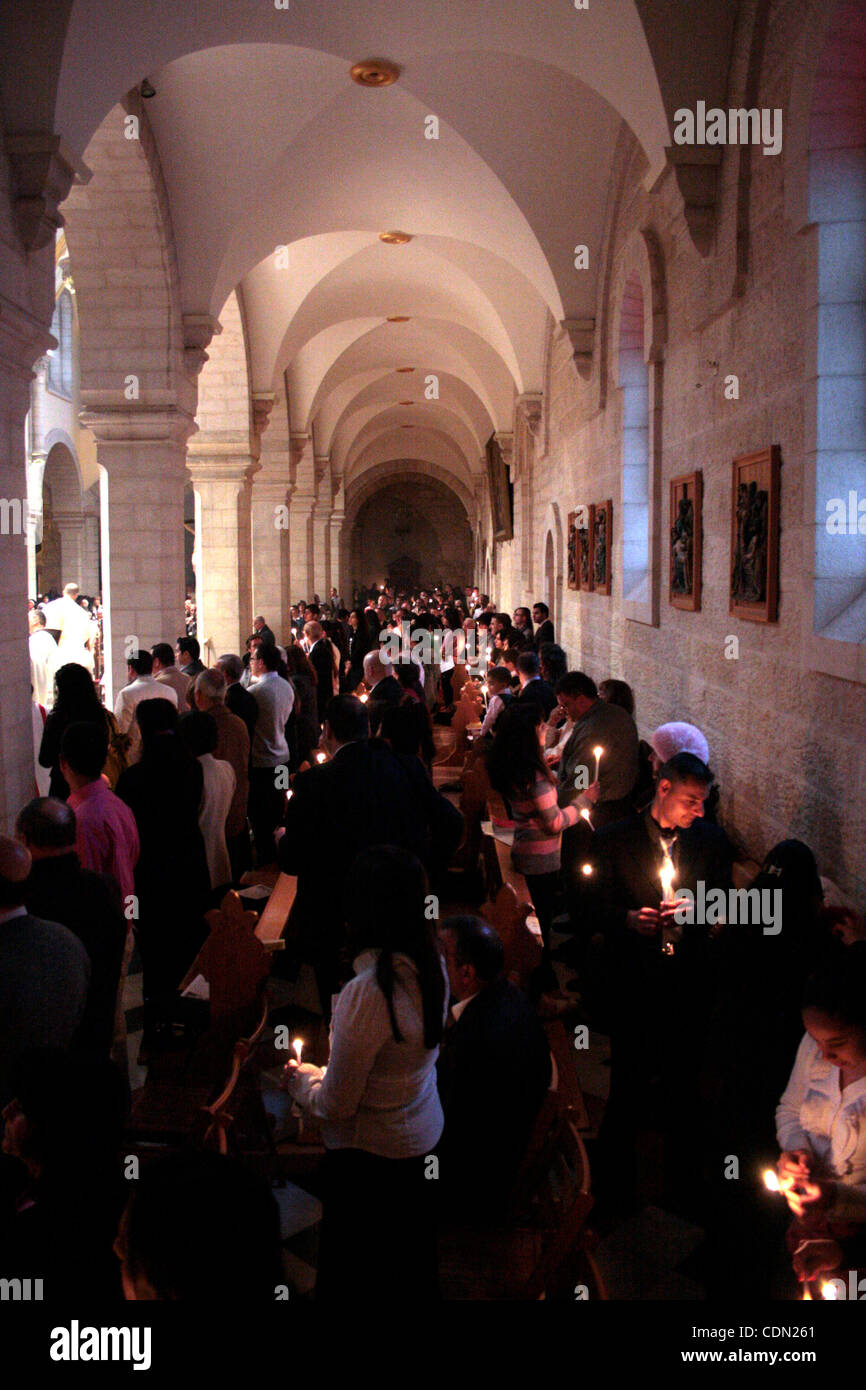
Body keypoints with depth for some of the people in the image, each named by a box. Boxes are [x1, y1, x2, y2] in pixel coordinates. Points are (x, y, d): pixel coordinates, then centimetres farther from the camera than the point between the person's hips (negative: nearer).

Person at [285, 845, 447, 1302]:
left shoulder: (366, 994, -34)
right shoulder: (433, 967, -11)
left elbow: (336, 1105, -23)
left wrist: (300, 1079, -1)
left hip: (369, 1150, -7)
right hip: (424, 1132, 7)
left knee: (356, 1273, 17)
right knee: (411, 1252, 28)